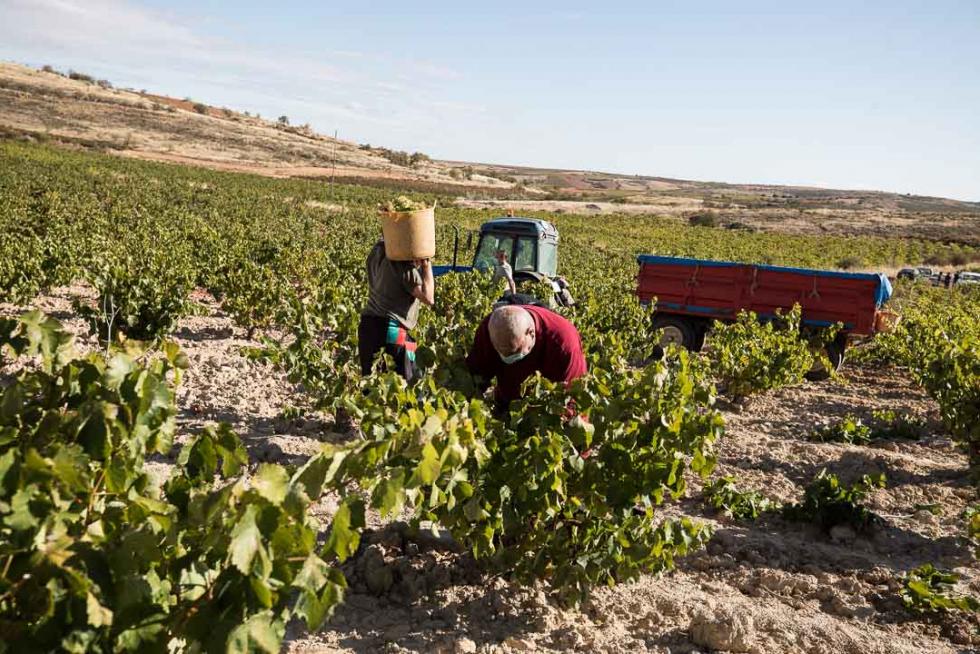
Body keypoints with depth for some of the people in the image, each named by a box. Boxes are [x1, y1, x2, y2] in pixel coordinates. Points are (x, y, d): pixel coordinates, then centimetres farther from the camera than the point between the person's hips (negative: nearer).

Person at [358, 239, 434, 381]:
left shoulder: (377, 250, 6)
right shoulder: (405, 266, -12)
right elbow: (428, 298, -14)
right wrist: (427, 265, -9)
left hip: (367, 325, 7)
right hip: (390, 330, -7)